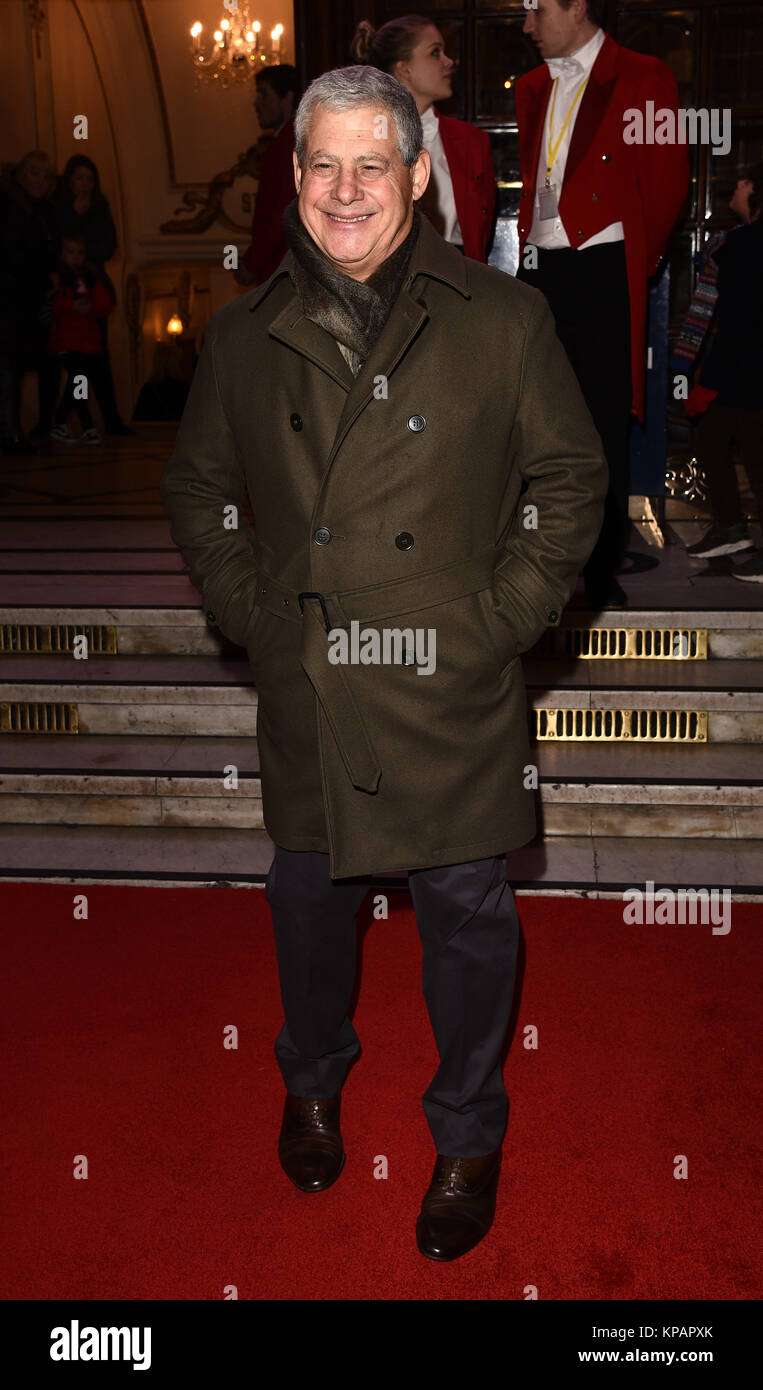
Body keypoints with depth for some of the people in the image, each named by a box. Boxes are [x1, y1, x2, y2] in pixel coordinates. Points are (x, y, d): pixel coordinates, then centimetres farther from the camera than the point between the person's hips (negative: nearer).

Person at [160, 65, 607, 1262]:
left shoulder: (501, 319, -4)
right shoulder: (245, 337, 3)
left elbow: (572, 477, 2)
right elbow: (197, 487, 15)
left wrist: (507, 613, -6)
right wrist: (245, 611, 4)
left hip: (453, 693, -2)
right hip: (304, 693, 3)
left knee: (465, 910, 9)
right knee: (308, 892, 18)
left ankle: (468, 1134, 34)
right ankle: (314, 1076, 48)